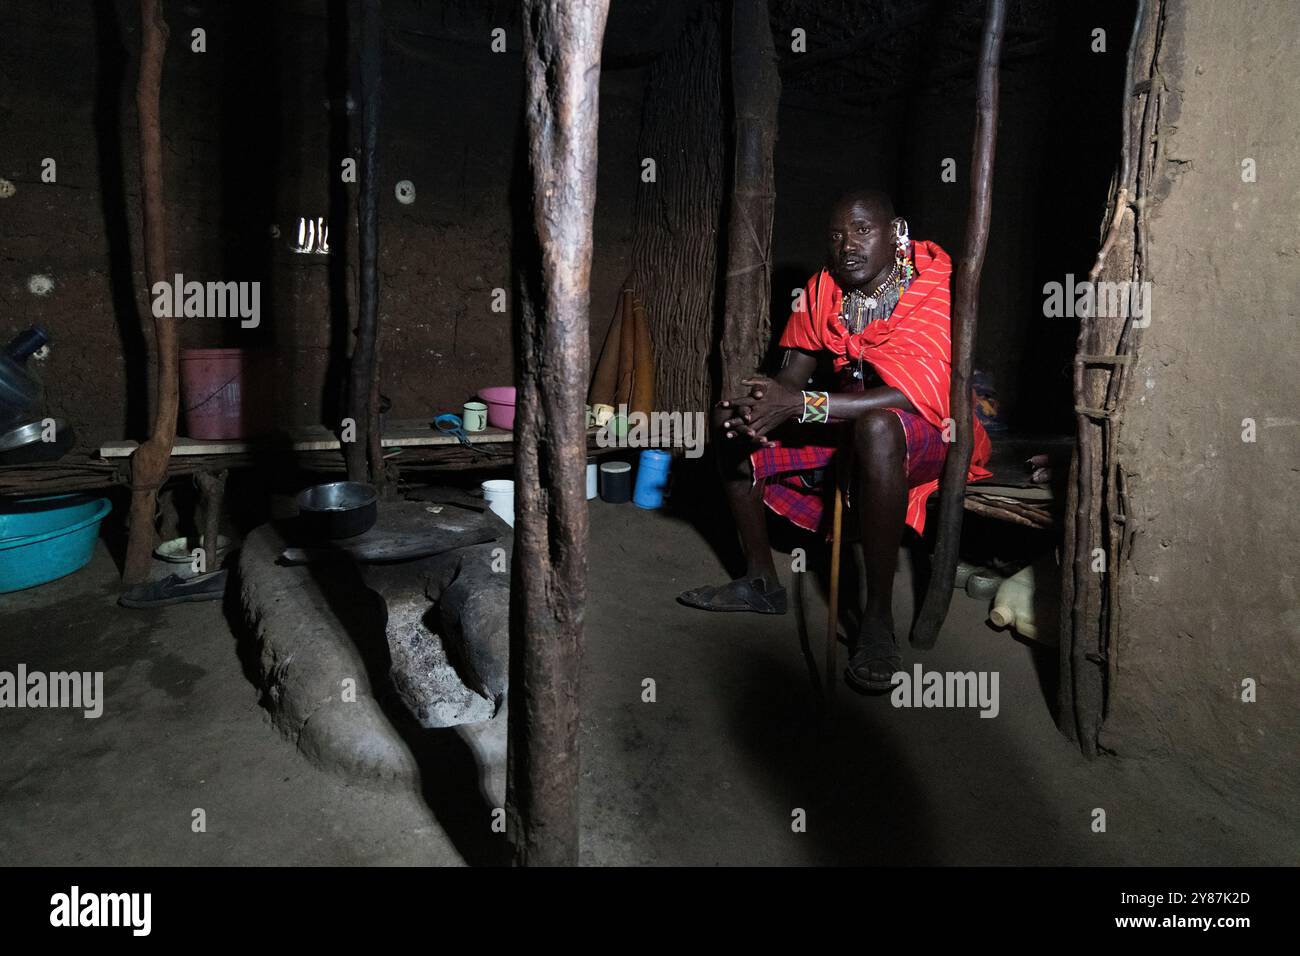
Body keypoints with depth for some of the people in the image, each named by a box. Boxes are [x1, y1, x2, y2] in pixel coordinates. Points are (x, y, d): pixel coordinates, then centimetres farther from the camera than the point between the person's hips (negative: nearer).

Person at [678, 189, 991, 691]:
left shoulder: (938, 287, -19)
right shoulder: (823, 289, -1)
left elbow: (916, 395, -31)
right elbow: (792, 376, -2)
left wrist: (802, 404, -39)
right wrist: (762, 405, -28)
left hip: (932, 431, -6)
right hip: (851, 428, 7)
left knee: (876, 427, -42)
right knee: (729, 418, -5)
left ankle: (878, 617, -29)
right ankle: (762, 581, 3)